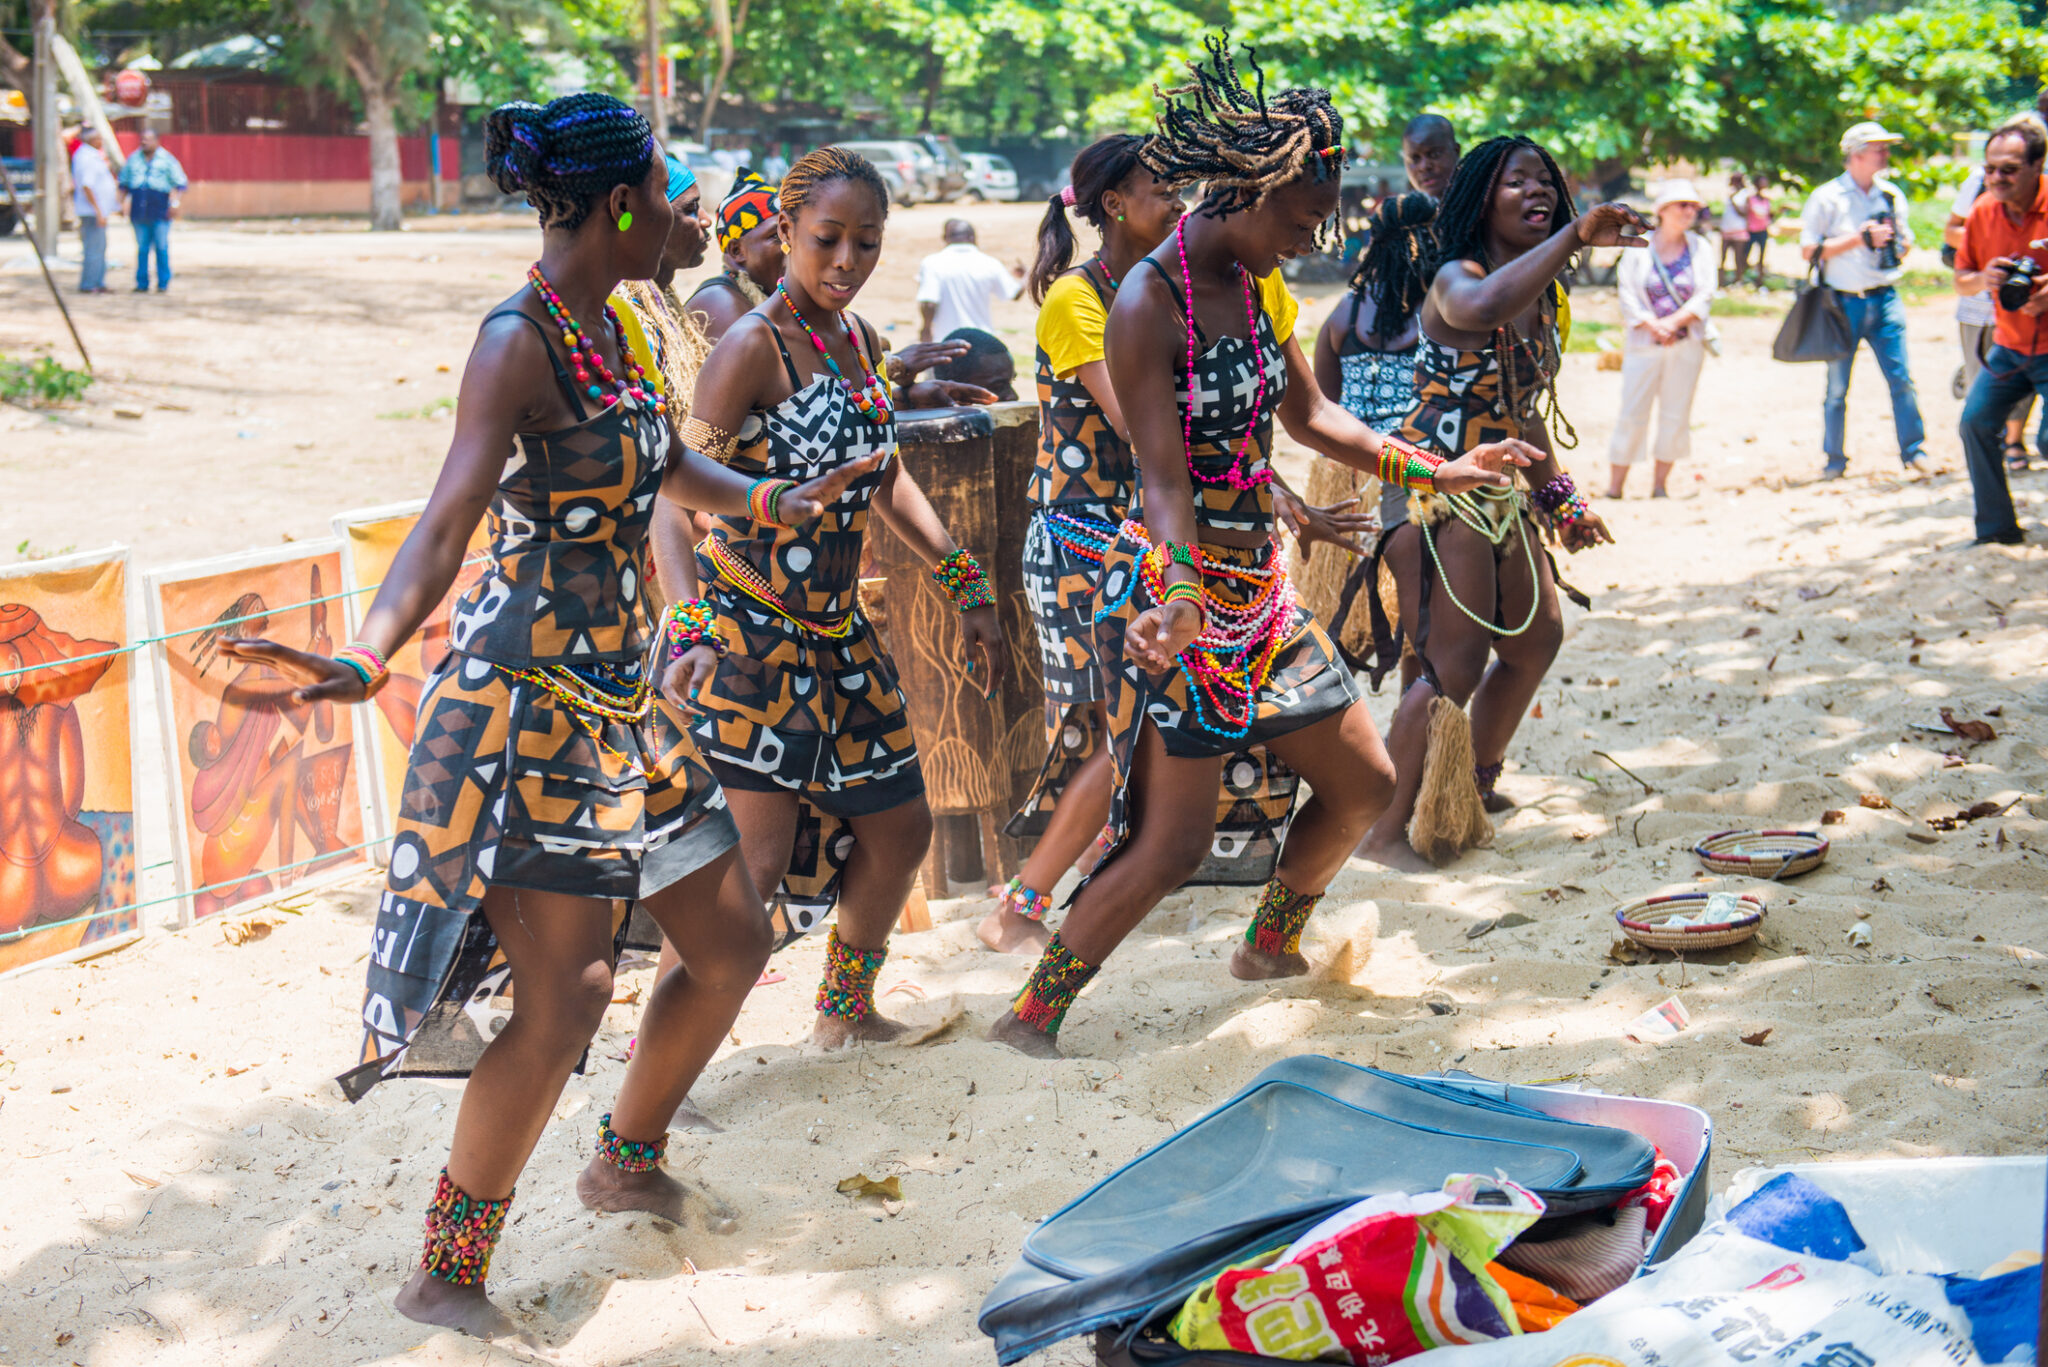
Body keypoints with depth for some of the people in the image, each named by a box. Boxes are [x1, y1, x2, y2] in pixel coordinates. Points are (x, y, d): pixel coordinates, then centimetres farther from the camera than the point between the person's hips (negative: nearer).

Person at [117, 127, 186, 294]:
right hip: (139, 212, 3)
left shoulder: (167, 160, 2)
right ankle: (142, 283, 7)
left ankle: (163, 284, 4)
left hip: (160, 213, -3)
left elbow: (181, 184, 1)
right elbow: (124, 184, 20)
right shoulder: (133, 160, 12)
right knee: (142, 249, 4)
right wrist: (121, 204, 10)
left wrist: (175, 204, -11)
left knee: (161, 248, -2)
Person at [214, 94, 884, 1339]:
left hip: (623, 692, 9)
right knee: (567, 992, -10)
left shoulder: (608, 324, 10)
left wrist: (778, 500, 32)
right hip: (530, 699, -9)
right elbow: (450, 518, -28)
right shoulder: (520, 341, -17)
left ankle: (629, 1161, 37)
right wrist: (369, 657, -41)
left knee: (733, 942, 15)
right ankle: (448, 1275, 5)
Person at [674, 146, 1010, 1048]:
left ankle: (845, 1013, 36)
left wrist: (967, 591, 20)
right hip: (750, 633, -8)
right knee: (752, 860, -13)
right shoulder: (754, 347, -15)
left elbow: (883, 477, 21)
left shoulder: (857, 337, 8)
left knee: (899, 828, 17)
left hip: (836, 630, 8)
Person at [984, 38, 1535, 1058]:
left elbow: (1310, 417, 20)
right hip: (1174, 589, -8)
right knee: (1172, 843, -8)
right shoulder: (1147, 305, -18)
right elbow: (1163, 478, -25)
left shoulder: (1260, 288, 7)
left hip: (1258, 586, 8)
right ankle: (1029, 1020, 4)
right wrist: (1182, 597, -39)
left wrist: (1436, 472, 24)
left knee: (1363, 783, 15)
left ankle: (1271, 946, 37)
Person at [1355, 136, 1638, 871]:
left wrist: (1559, 497, 22)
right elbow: (1482, 307, -42)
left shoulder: (1543, 294, 12)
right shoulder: (1455, 279, -14)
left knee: (1537, 637, 20)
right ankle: (1385, 829, -2)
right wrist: (1575, 235, -42)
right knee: (1455, 667, -13)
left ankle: (1474, 788, 37)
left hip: (1500, 497, 10)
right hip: (1438, 491, -9)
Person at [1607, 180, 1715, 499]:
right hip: (1643, 343, -2)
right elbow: (1627, 293, -4)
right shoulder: (1638, 248, 0)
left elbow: (1705, 296, -1)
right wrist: (1652, 325, -16)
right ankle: (1614, 487, 2)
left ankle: (1660, 484, 13)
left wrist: (1672, 322, -14)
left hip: (1686, 344, 2)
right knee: (1632, 414, -4)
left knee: (1675, 415, 4)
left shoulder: (1701, 248, 5)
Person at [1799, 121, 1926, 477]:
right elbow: (1809, 250, -8)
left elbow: (1906, 240, 20)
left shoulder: (1891, 194, 10)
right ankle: (1834, 458, 14)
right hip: (1843, 301, -3)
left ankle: (1913, 449, 5)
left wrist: (1896, 243, -4)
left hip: (1885, 299, 3)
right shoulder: (1826, 198, -4)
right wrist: (1858, 238, -14)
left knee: (1901, 377, -5)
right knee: (1837, 387, 3)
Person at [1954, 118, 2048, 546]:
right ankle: (1996, 528, 14)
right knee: (1976, 421, 1)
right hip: (2010, 346, 6)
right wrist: (1983, 279, -16)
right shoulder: (1983, 213, -2)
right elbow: (1961, 279, 7)